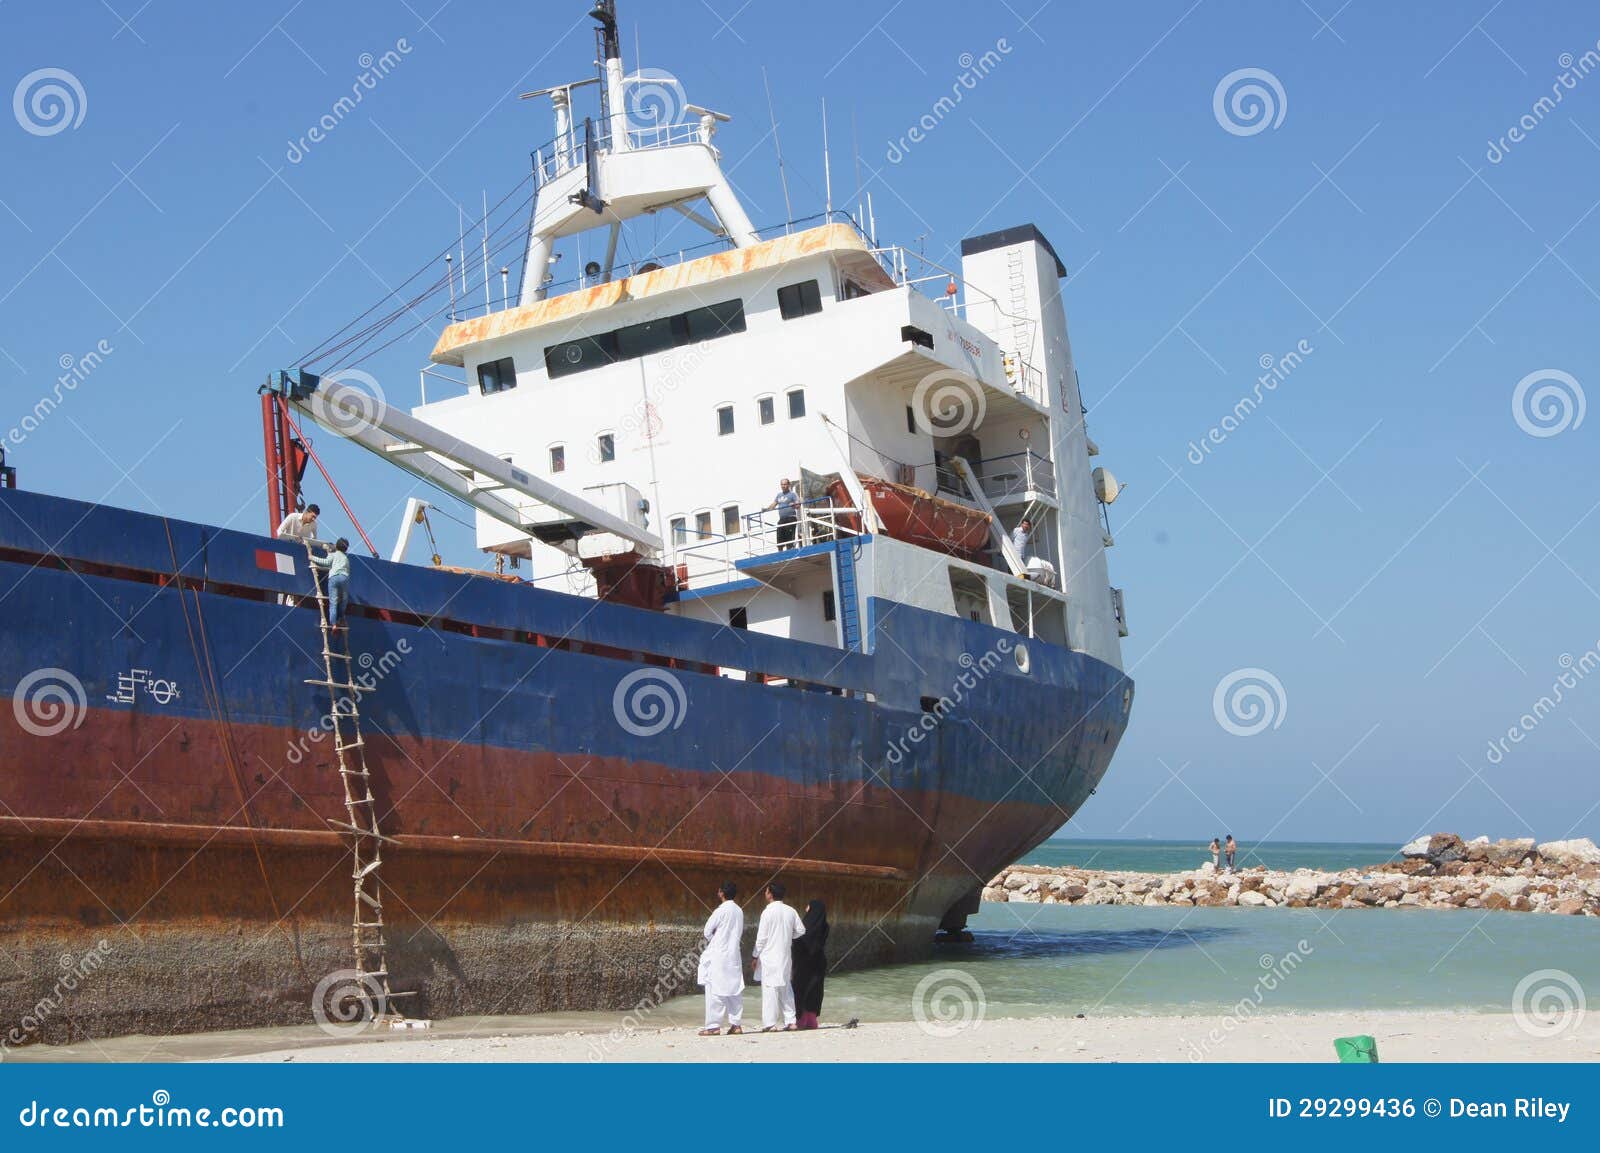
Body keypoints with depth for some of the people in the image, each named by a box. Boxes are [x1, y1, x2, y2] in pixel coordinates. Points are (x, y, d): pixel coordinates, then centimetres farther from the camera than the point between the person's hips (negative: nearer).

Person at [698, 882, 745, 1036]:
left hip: (719, 955, -7)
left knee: (715, 990, -4)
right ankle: (737, 1024, 9)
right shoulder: (739, 911, 8)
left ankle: (713, 1026, -6)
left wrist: (710, 941, 12)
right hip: (734, 954, 7)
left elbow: (707, 930, -7)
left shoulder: (722, 910, -13)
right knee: (734, 990, 9)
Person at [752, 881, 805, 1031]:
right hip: (786, 956, 6)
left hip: (769, 956, -6)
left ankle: (770, 1023, -5)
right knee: (786, 988, 14)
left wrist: (756, 956, -2)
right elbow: (801, 930, 9)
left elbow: (761, 937, -10)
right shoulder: (790, 911, 4)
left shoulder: (768, 912, -12)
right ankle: (790, 1021, 12)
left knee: (770, 988, -3)